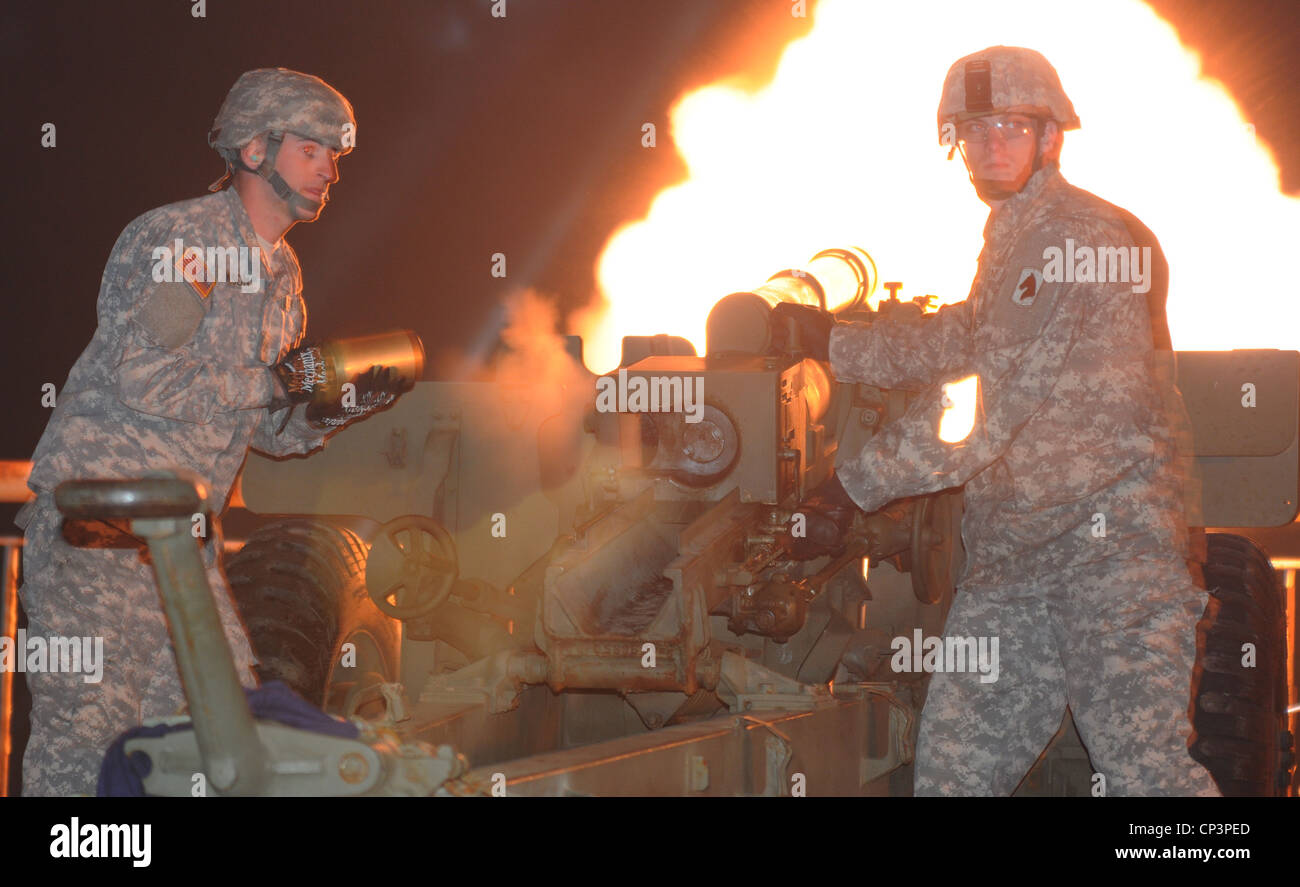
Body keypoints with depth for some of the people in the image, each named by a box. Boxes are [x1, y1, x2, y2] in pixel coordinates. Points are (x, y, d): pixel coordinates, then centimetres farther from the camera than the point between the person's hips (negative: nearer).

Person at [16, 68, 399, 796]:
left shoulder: (282, 272, 15)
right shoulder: (177, 237, -12)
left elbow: (268, 430, 18)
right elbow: (141, 379, -22)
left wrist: (339, 405, -1)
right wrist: (273, 382, -16)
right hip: (95, 514, -8)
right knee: (89, 724, -7)